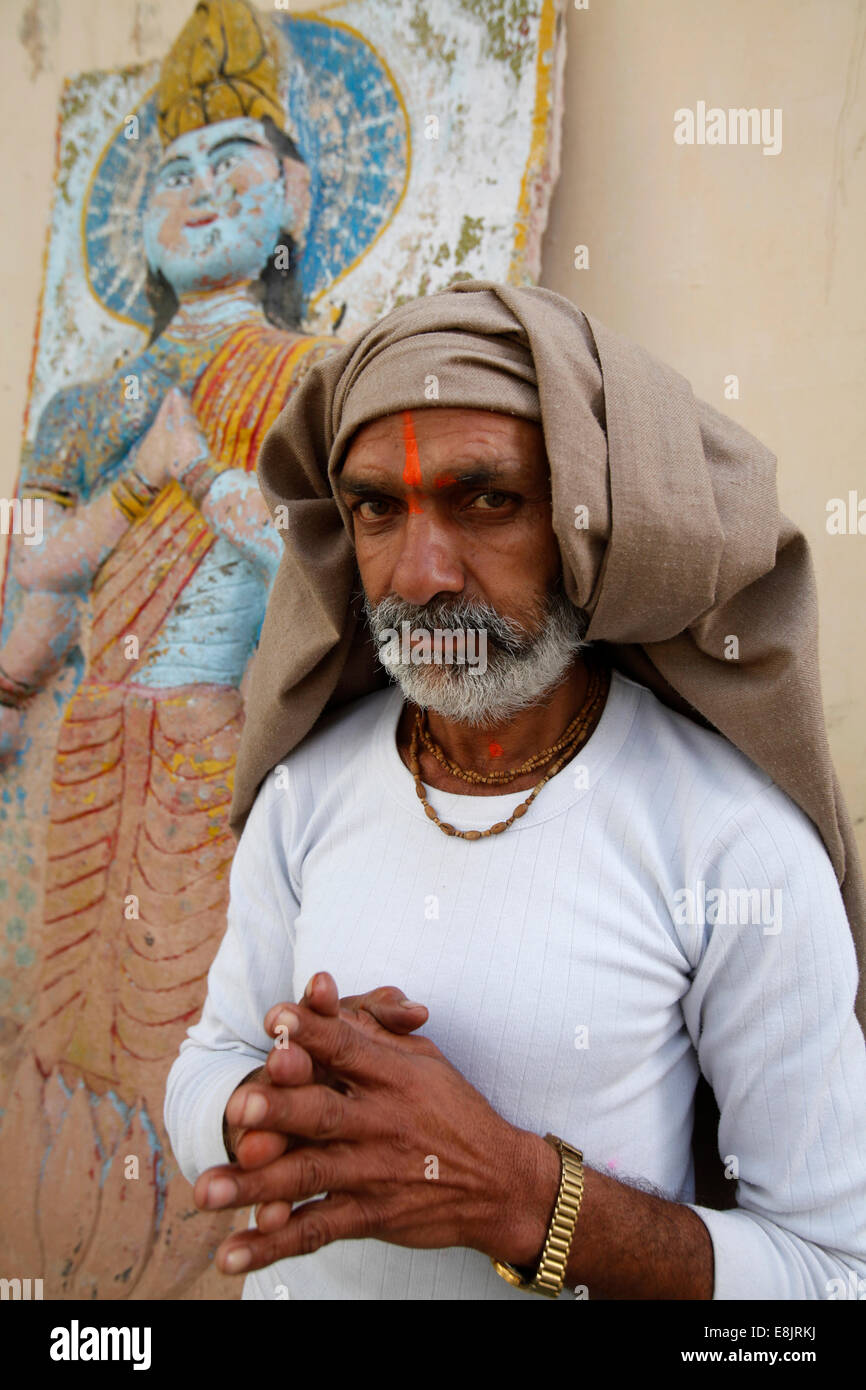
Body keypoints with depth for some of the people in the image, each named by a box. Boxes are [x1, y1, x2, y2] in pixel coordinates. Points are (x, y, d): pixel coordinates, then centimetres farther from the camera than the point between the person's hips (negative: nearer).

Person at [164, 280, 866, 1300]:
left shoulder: (744, 842, -25)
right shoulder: (305, 784, -12)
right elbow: (203, 1078, -2)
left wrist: (517, 1191, -32)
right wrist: (278, 1110, -24)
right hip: (300, 1276, 4)